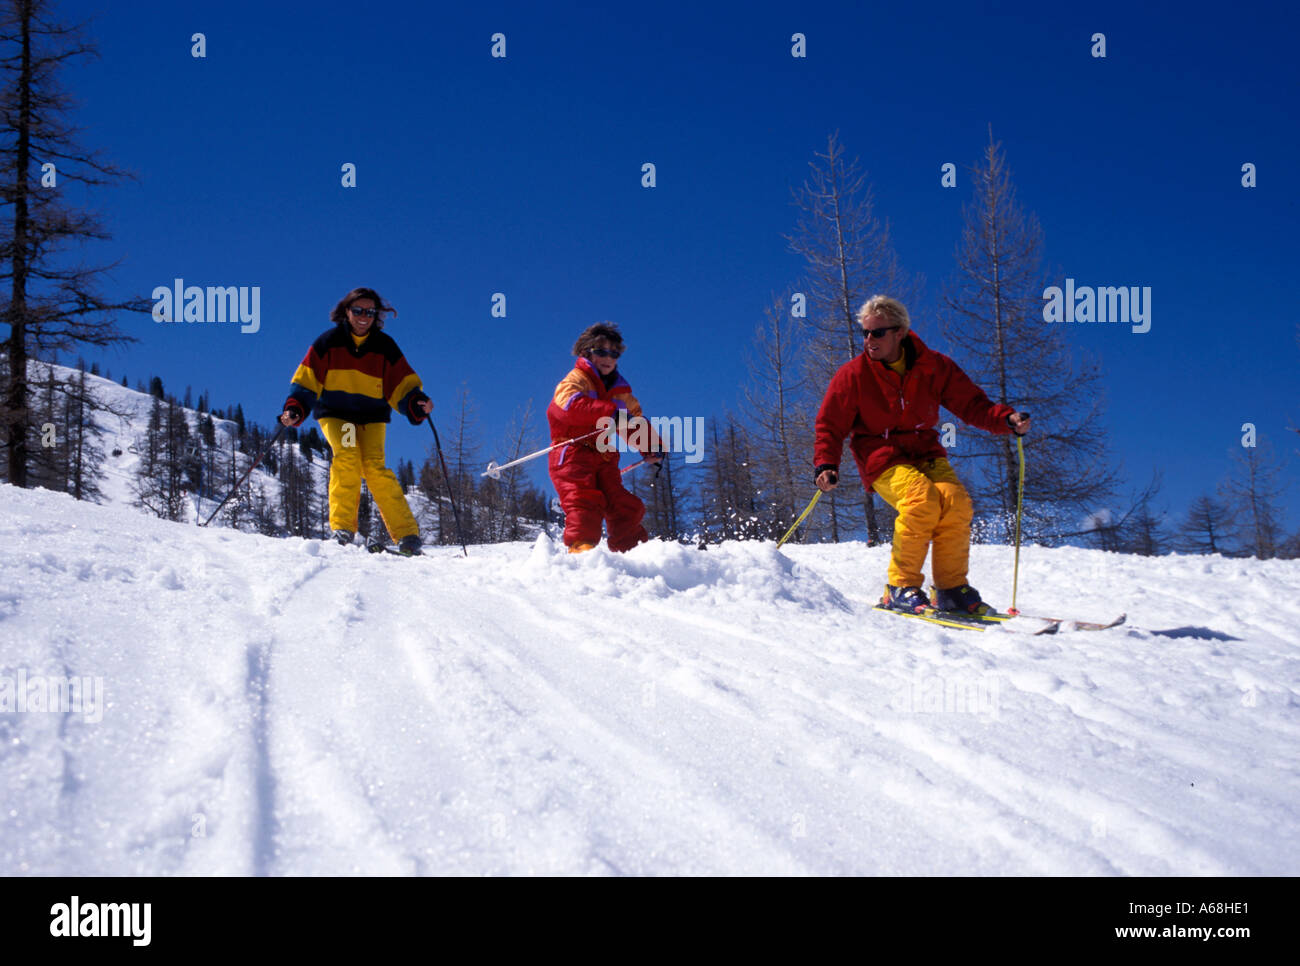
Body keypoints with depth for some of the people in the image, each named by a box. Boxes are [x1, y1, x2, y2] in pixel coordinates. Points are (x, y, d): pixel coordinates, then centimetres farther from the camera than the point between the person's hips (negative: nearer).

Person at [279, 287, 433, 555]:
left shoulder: (385, 346, 0)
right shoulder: (329, 342, -2)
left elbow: (402, 384, -2)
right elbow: (307, 380, -4)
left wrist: (417, 403, -23)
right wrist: (295, 409, -20)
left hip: (372, 416, 0)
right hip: (335, 413, 0)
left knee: (374, 465, -19)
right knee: (347, 455, -27)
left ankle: (407, 535, -19)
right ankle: (342, 528, -23)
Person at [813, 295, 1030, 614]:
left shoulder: (934, 367, 1)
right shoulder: (852, 375, -5)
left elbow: (972, 404, 5)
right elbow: (830, 426, 1)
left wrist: (1007, 419, -13)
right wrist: (826, 465, -14)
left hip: (926, 452, 3)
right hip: (882, 457, -3)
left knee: (956, 502, -25)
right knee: (921, 499, -31)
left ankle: (952, 589, -9)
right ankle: (901, 587, -18)